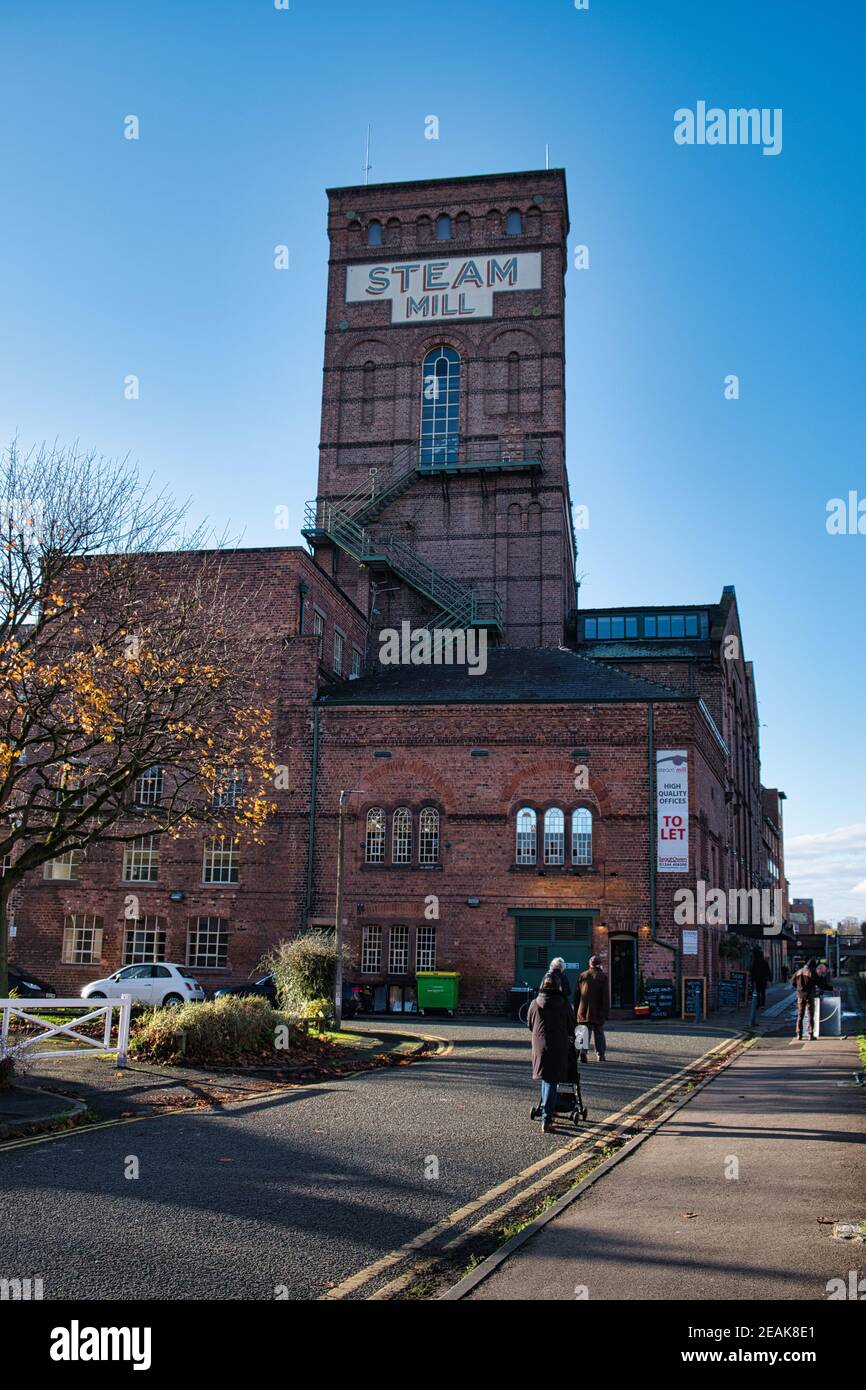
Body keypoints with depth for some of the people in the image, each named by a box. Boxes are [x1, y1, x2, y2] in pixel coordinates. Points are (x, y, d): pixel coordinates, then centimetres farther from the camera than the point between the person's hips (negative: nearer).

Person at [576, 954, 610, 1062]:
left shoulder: (582, 976, 6)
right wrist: (605, 1013, -7)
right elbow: (606, 997, -9)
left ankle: (583, 1051, -18)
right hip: (597, 1012, -2)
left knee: (585, 1032, 3)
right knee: (599, 1033, 12)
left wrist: (576, 1011, 16)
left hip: (583, 1012, 2)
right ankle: (600, 1054, 16)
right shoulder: (603, 977, -4)